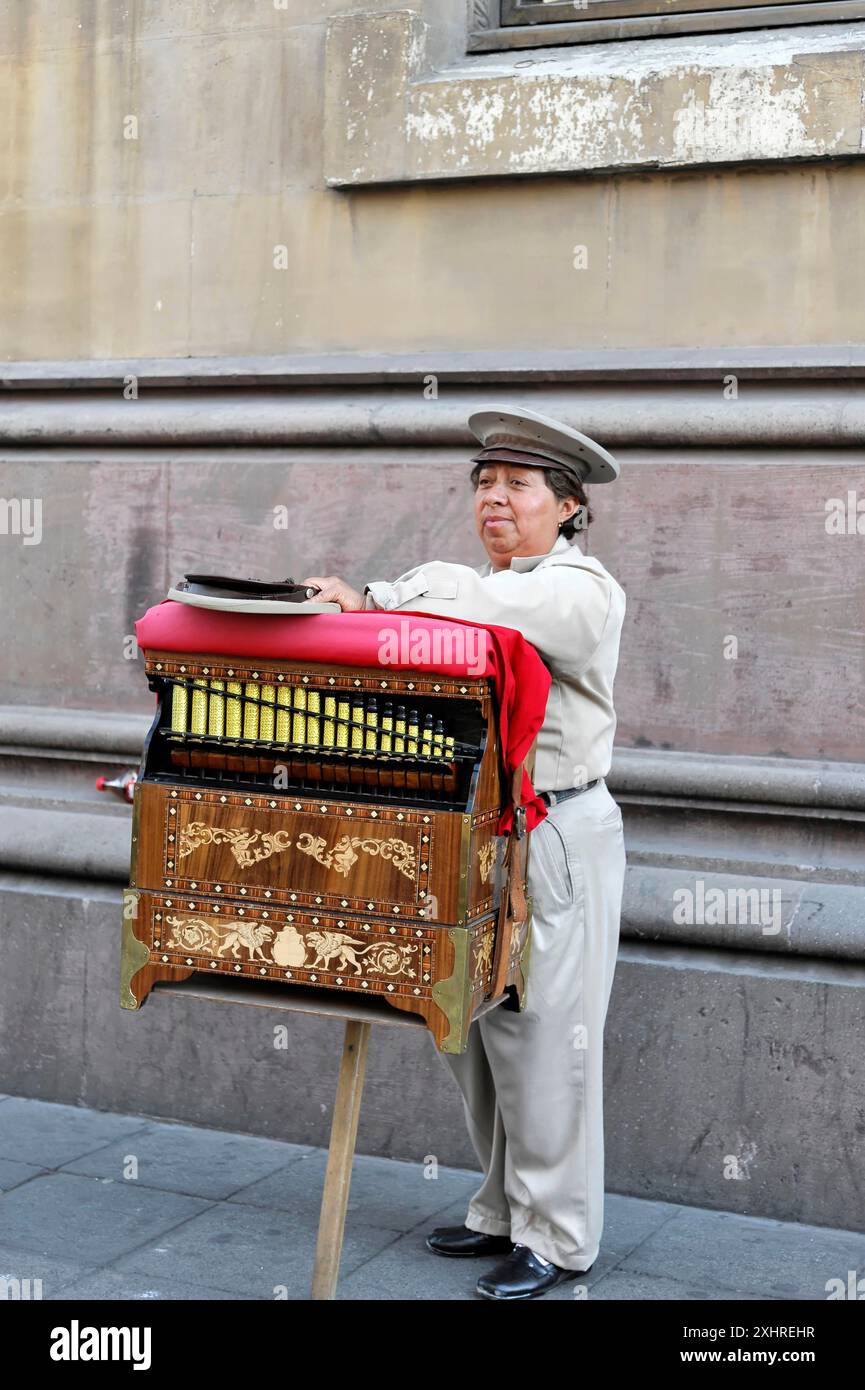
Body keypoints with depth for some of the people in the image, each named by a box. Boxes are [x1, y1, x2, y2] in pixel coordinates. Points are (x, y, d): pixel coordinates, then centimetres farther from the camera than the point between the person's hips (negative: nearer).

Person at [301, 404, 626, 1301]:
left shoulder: (582, 591, -9)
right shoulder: (479, 584, 17)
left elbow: (482, 607, -28)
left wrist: (372, 598, -25)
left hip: (554, 839, -8)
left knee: (540, 1041, -2)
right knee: (471, 1033, 13)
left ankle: (557, 1239, 12)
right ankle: (504, 1212, 28)